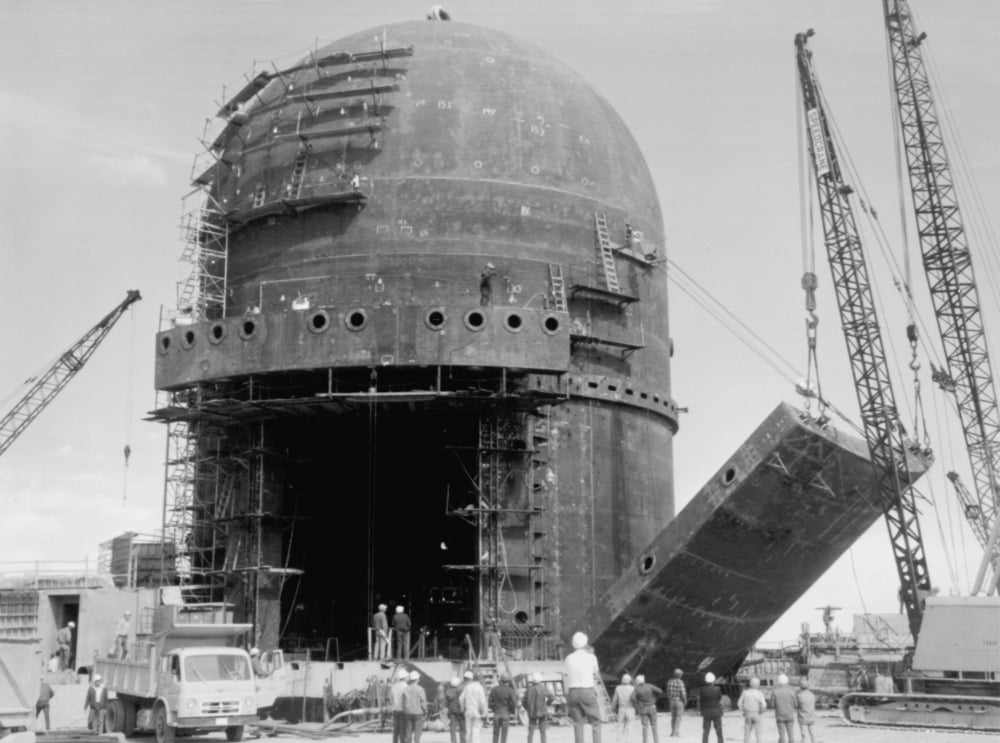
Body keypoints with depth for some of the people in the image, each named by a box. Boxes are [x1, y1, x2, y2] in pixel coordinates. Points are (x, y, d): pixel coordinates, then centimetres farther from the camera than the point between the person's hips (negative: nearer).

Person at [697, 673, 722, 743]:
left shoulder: (701, 690, -6)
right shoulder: (717, 689, -10)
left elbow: (699, 703, -2)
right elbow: (720, 702, -7)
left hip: (706, 713, 1)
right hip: (716, 712, -1)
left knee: (705, 732, 6)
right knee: (719, 732, 8)